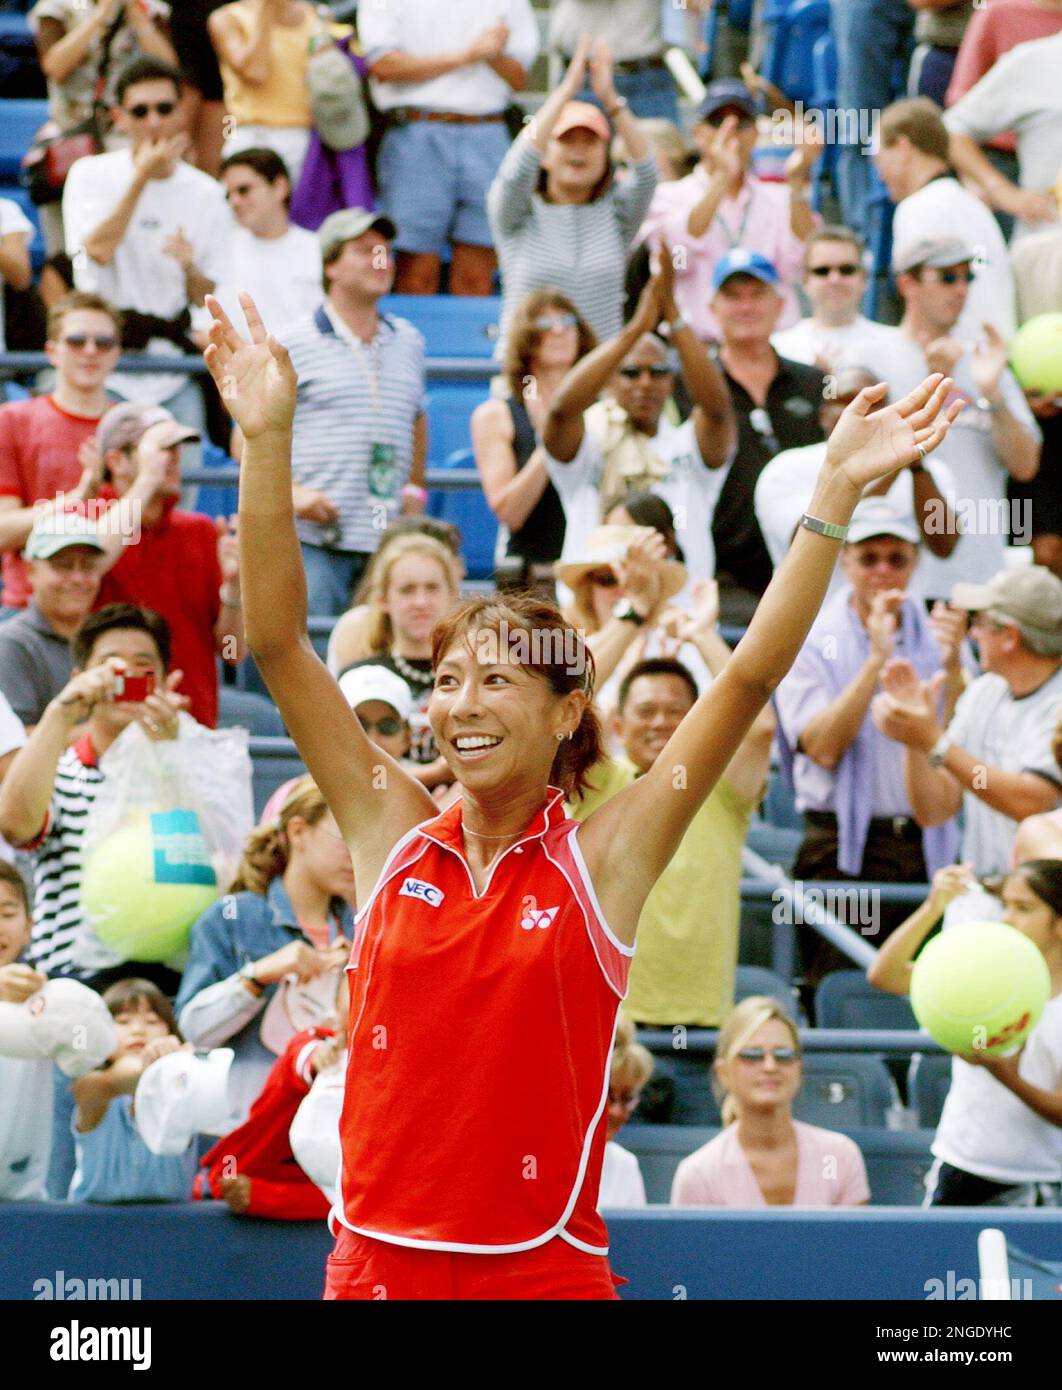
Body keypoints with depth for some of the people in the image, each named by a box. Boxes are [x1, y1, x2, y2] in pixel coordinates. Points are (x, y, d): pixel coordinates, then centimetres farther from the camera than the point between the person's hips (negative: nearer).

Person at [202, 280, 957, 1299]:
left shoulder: (602, 862, -1)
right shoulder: (393, 836, 4)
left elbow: (751, 676, -6)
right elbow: (278, 642, 0)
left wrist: (836, 490, -11)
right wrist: (267, 440, -7)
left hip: (543, 1270, -2)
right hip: (374, 1264, 2)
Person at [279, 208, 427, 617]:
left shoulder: (408, 341, 17)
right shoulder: (296, 342, 1)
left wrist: (415, 487, 18)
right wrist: (292, 492, -12)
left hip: (389, 544, 5)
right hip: (314, 541, -5)